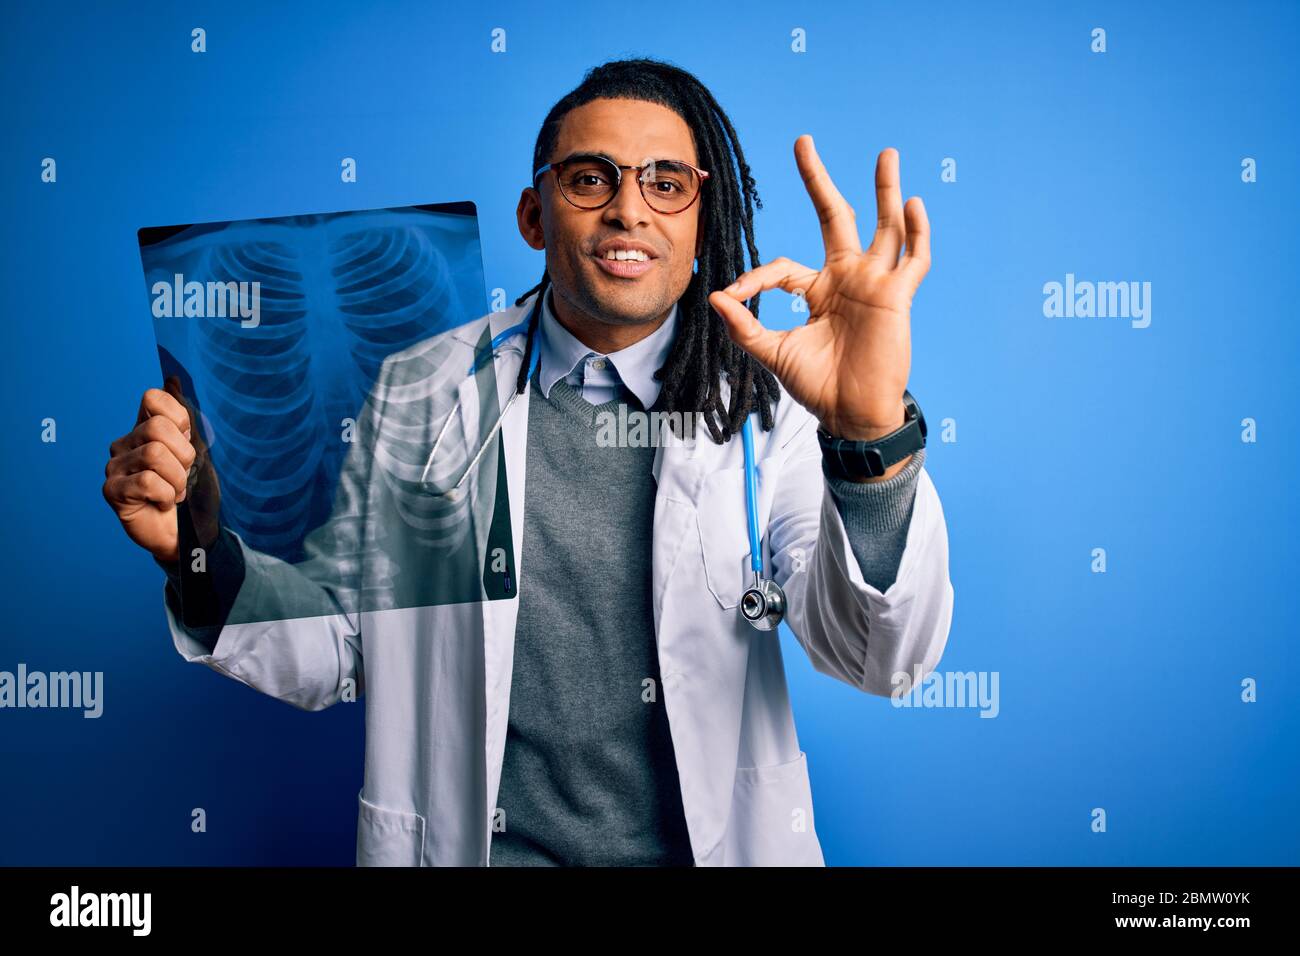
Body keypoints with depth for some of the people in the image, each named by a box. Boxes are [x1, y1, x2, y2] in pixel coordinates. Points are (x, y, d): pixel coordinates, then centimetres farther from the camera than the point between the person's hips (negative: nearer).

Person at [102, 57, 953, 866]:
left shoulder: (768, 402, -9)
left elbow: (886, 659, -20)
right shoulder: (418, 392, -3)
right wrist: (204, 554, -15)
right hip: (467, 846, 1)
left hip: (710, 847, 0)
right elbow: (341, 643, 3)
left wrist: (871, 437, -36)